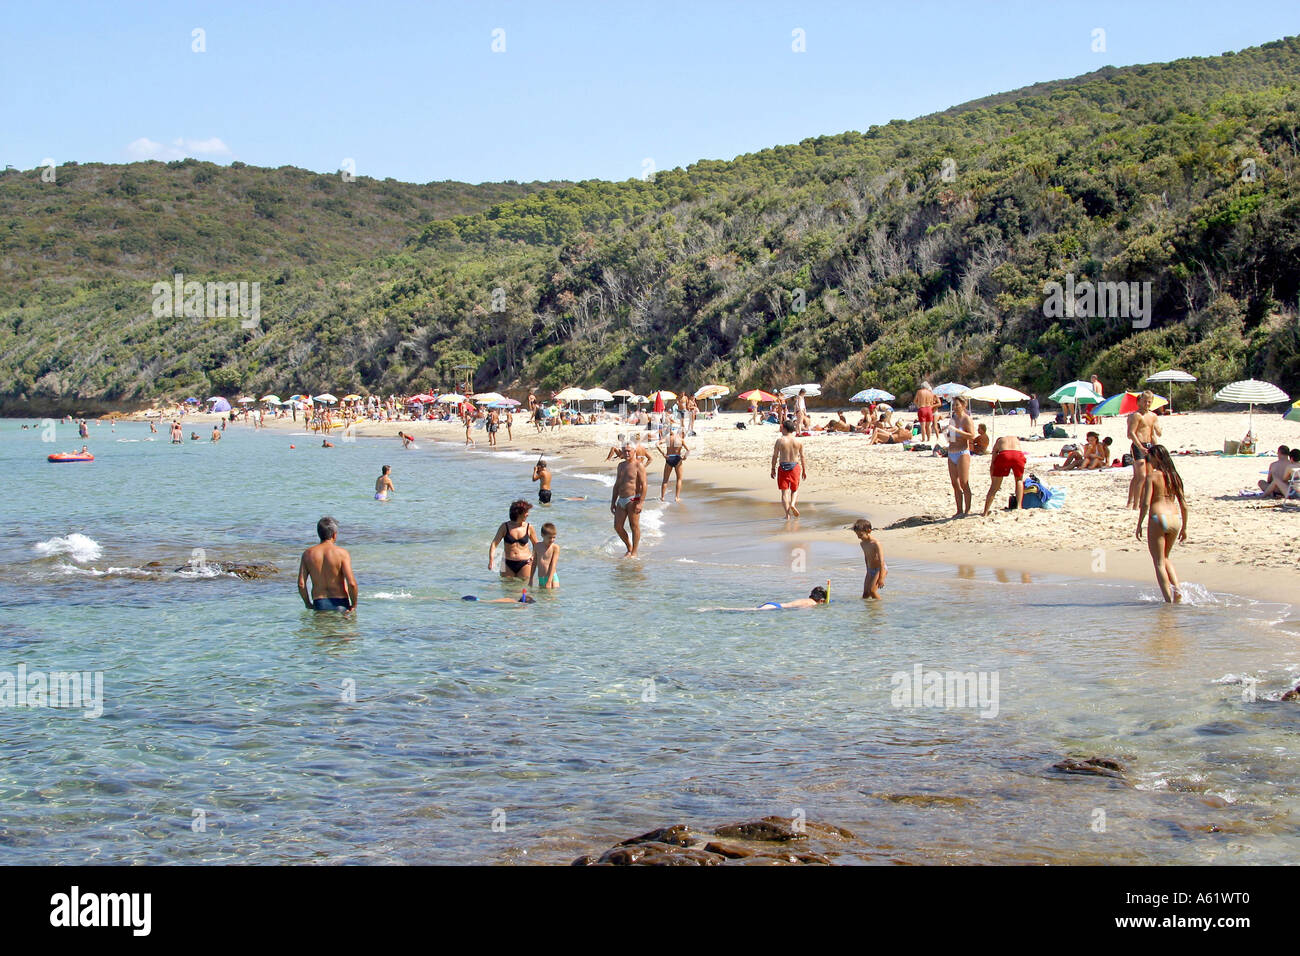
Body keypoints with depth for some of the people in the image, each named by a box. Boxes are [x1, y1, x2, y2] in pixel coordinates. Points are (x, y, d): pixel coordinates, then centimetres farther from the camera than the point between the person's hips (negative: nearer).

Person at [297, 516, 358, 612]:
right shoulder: (342, 553, -4)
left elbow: (301, 584, 1)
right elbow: (352, 583, -12)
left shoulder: (308, 554, 5)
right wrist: (354, 605, 1)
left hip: (319, 604, 3)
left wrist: (308, 604, 15)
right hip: (340, 603, -3)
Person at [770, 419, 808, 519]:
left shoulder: (780, 441, -6)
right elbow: (802, 457, 5)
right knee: (795, 489, 19)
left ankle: (788, 514, -1)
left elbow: (775, 456, -3)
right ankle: (793, 504, -9)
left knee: (784, 491, 4)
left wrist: (773, 469, 6)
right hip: (795, 466, 1)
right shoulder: (798, 441, 0)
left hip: (783, 467, -1)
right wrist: (804, 470, 14)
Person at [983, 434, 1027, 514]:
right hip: (1018, 455, 1)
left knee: (994, 486, 11)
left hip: (1003, 455, -1)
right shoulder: (1017, 439, 39)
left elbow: (992, 465, 29)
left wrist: (992, 479, 36)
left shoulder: (998, 442, 34)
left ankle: (985, 513, 8)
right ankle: (1019, 506, 16)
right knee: (1019, 480, 29)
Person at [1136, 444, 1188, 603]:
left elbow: (1146, 503, -13)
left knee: (1159, 562, 4)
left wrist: (1139, 525, -5)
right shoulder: (1173, 476, 10)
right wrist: (1184, 528, 20)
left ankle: (1168, 600, -1)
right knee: (1165, 558, 25)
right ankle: (1177, 589, 8)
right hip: (1175, 519, 6)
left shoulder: (1152, 476, -6)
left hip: (1158, 518, -6)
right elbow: (1184, 505, 12)